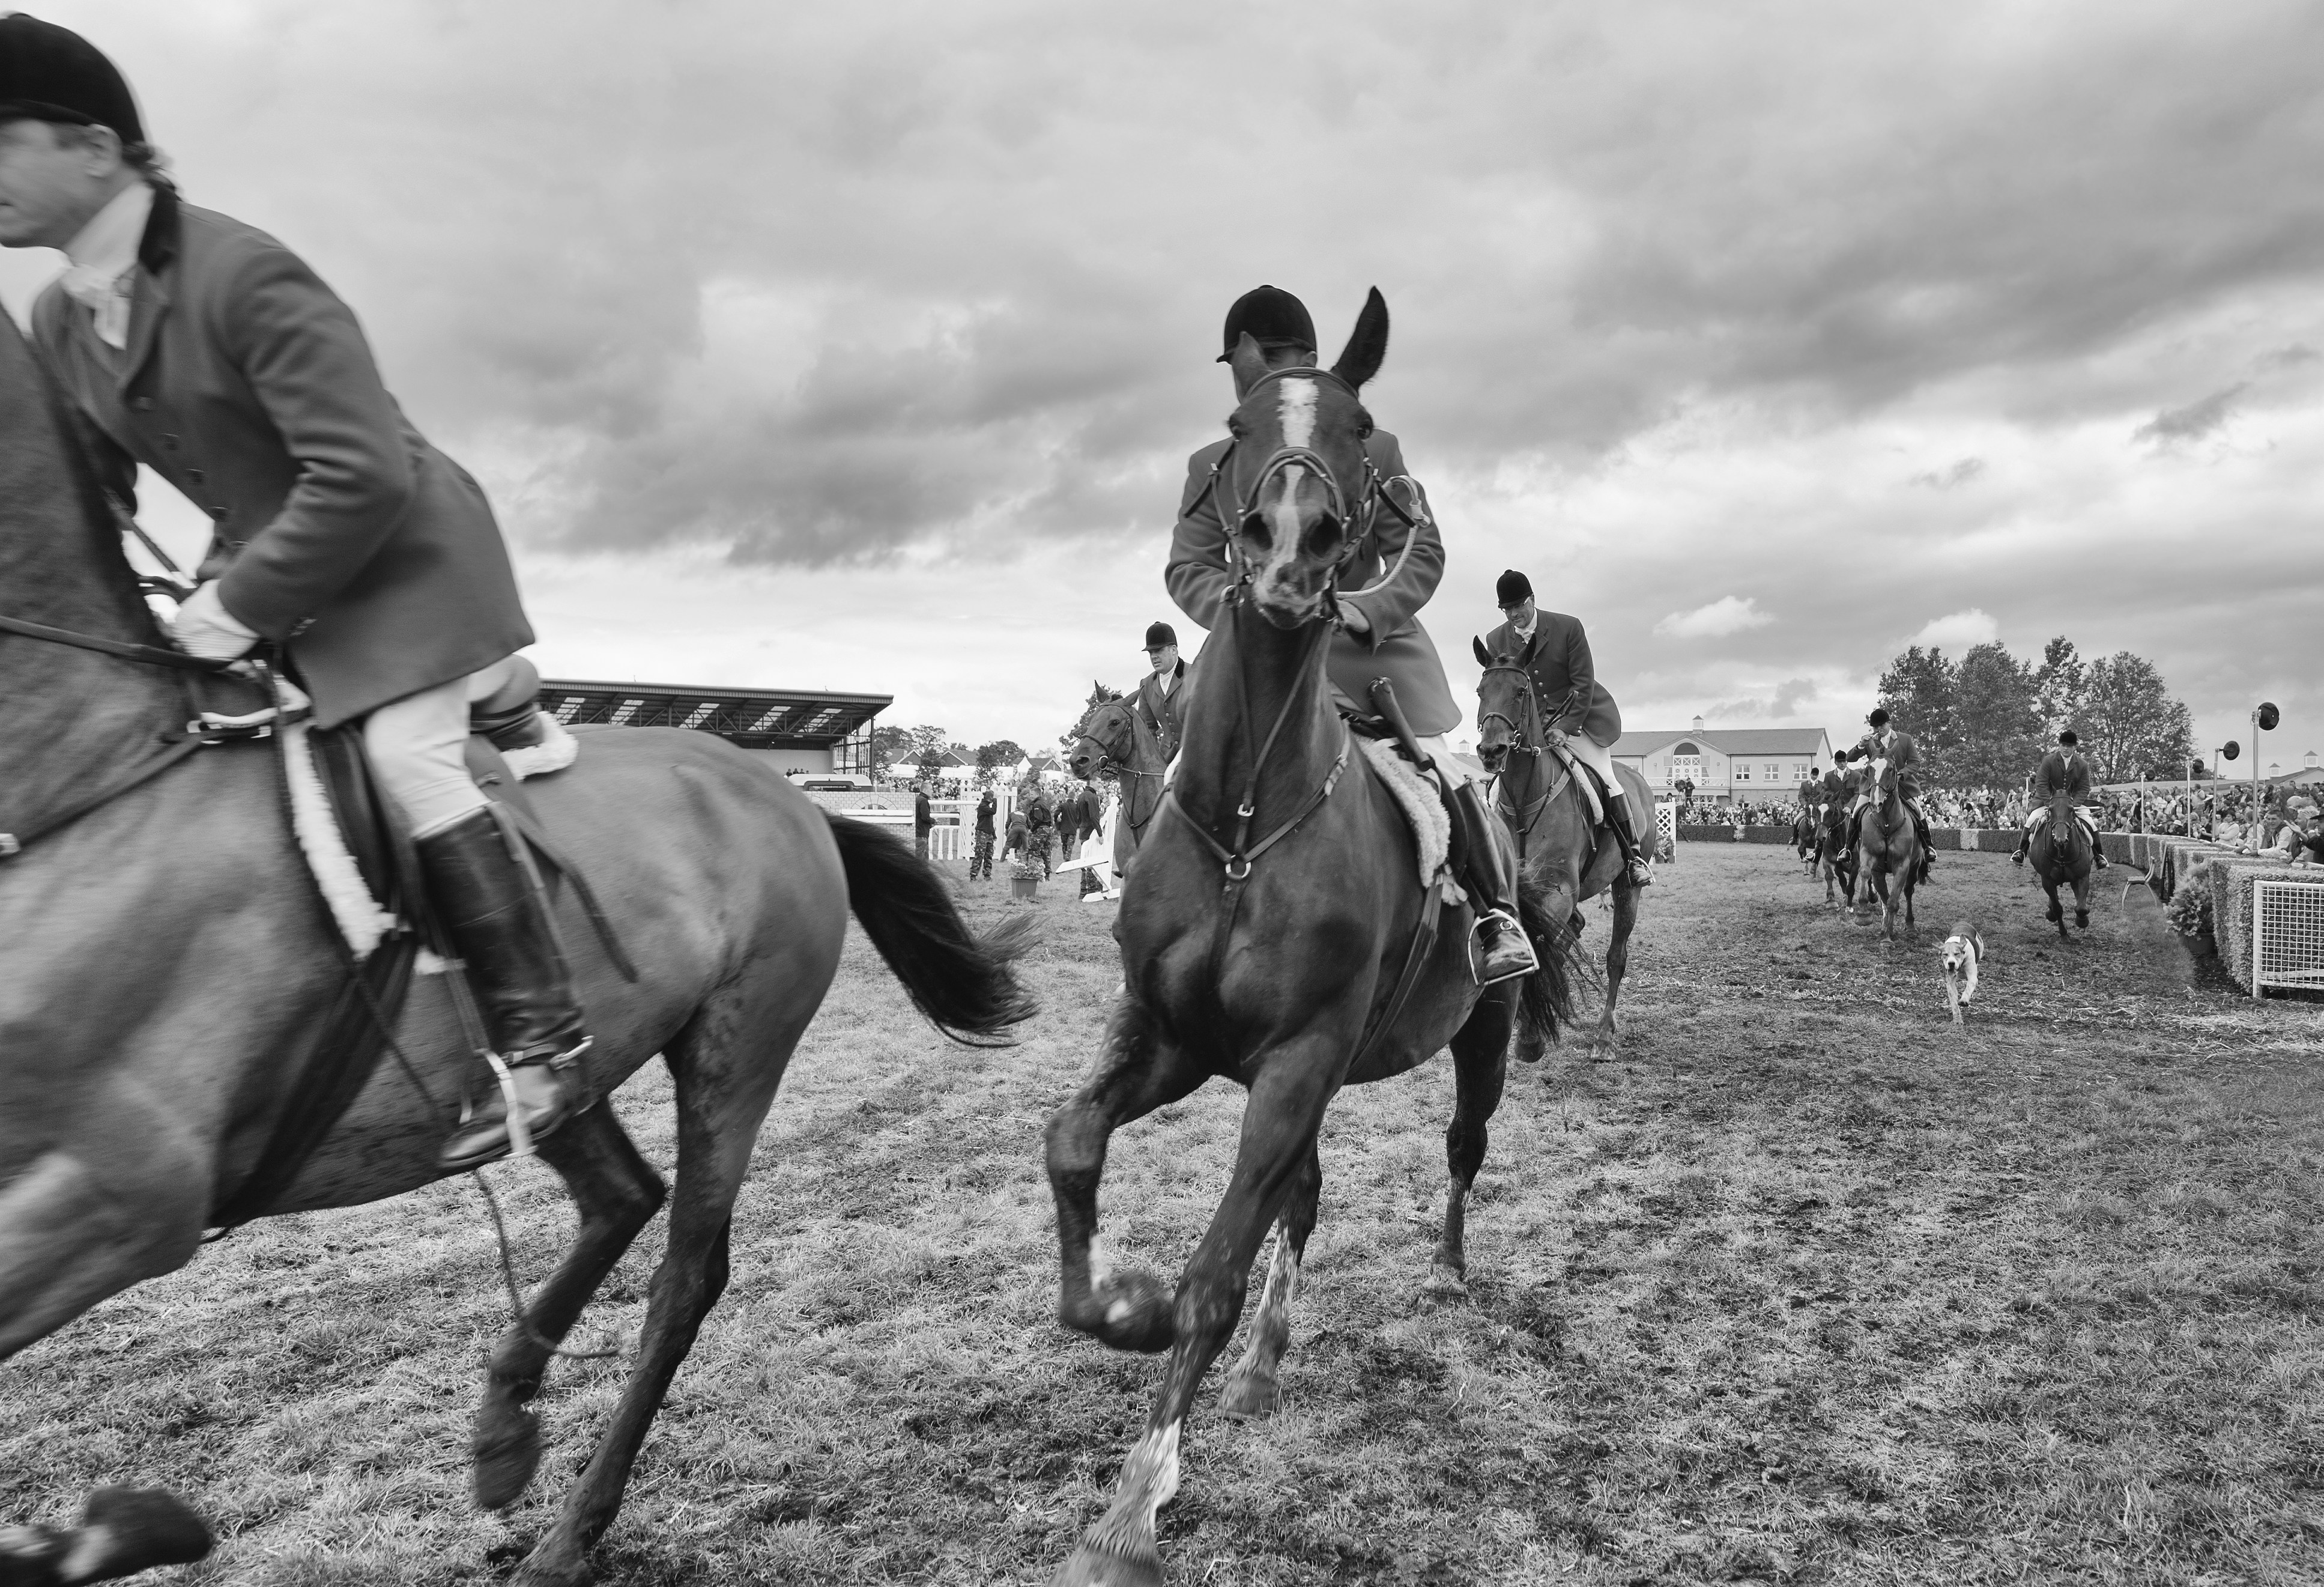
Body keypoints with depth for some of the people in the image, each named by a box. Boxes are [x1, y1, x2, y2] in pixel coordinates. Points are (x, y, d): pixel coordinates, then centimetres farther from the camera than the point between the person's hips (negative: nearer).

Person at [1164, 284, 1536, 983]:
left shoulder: (1370, 449, 2)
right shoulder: (1211, 466, 6)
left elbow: (1423, 550, 0)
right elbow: (1188, 567, 1)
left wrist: (1368, 609, -18)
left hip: (1367, 639, -2)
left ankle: (1497, 912, 6)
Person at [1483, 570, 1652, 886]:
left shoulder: (1568, 627, -11)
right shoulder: (1496, 641, -1)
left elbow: (1584, 683, -12)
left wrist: (1566, 728, -19)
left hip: (1578, 716, -3)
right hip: (1529, 724, 3)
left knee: (1606, 780, -12)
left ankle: (1637, 854, -3)